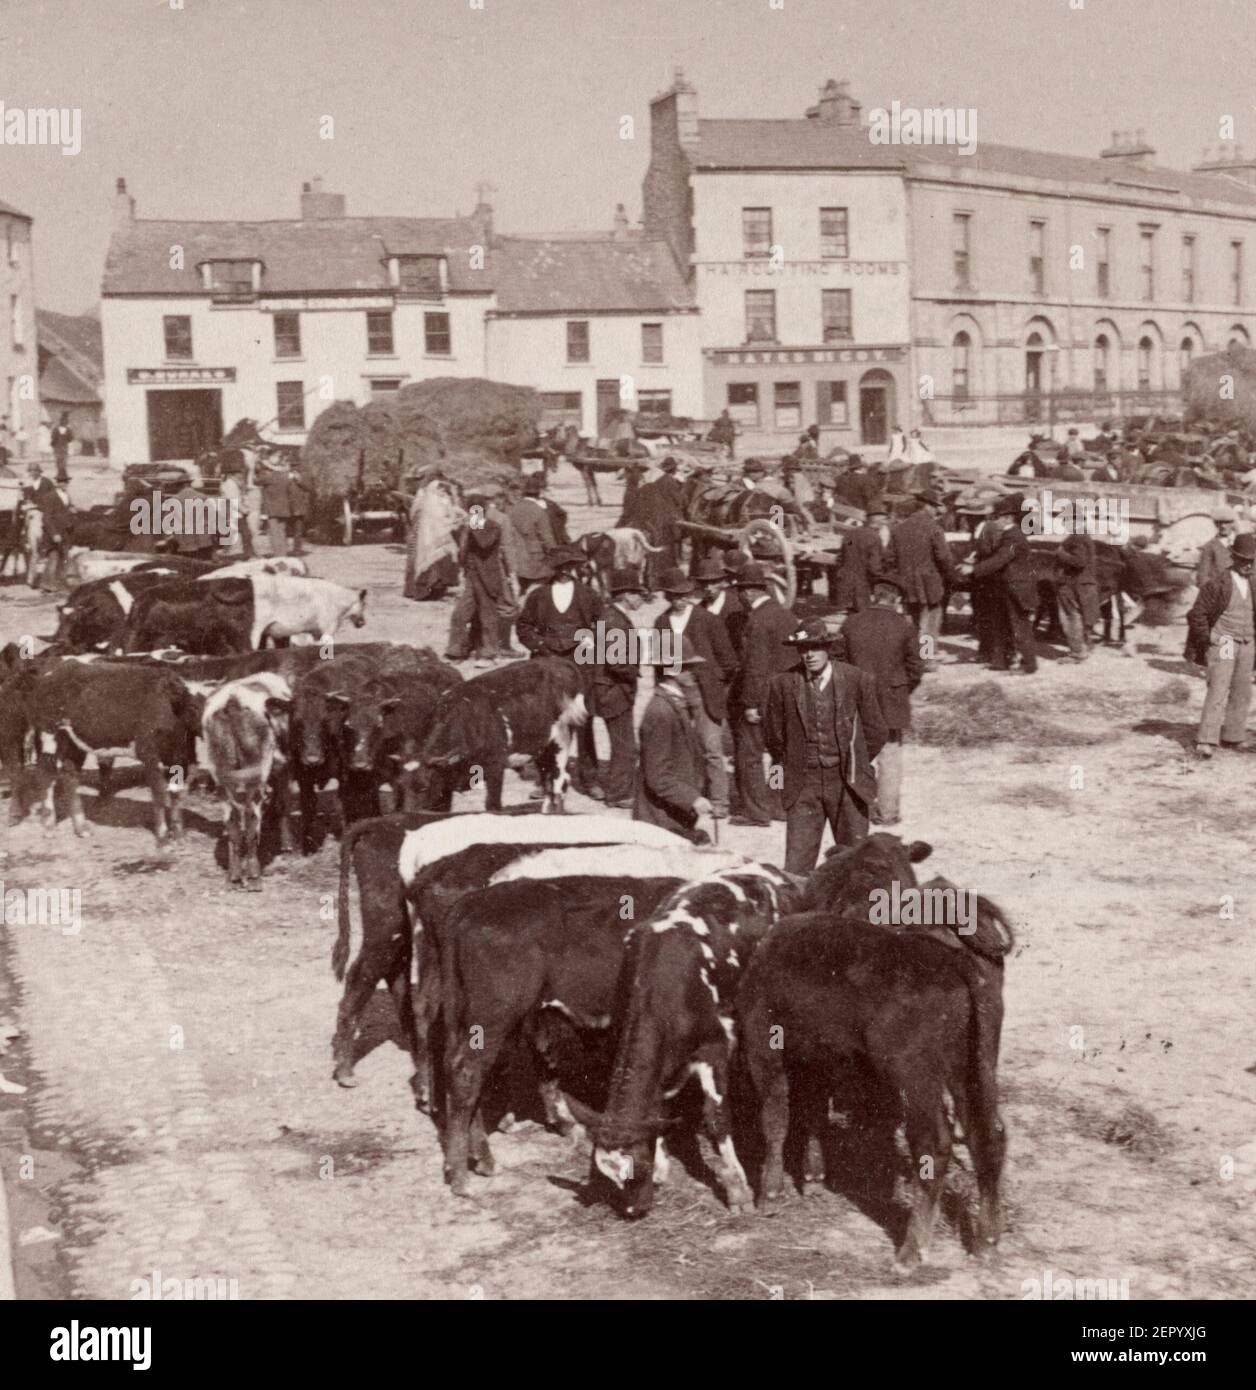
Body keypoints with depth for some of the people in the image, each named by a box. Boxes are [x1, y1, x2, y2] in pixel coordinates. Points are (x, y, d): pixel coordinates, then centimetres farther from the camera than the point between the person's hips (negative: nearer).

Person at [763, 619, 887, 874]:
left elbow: (876, 733, 7)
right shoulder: (783, 684, -2)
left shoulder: (858, 680, -3)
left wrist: (853, 765, 11)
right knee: (796, 865, -3)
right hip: (802, 786, 0)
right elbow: (773, 738, 10)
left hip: (847, 785, 0)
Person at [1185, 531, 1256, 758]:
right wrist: (1208, 640, -9)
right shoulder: (1217, 585, -12)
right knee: (1218, 692, -14)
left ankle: (1232, 736, 26)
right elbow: (1197, 614, -10)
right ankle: (1206, 742, -17)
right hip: (1223, 645, -7)